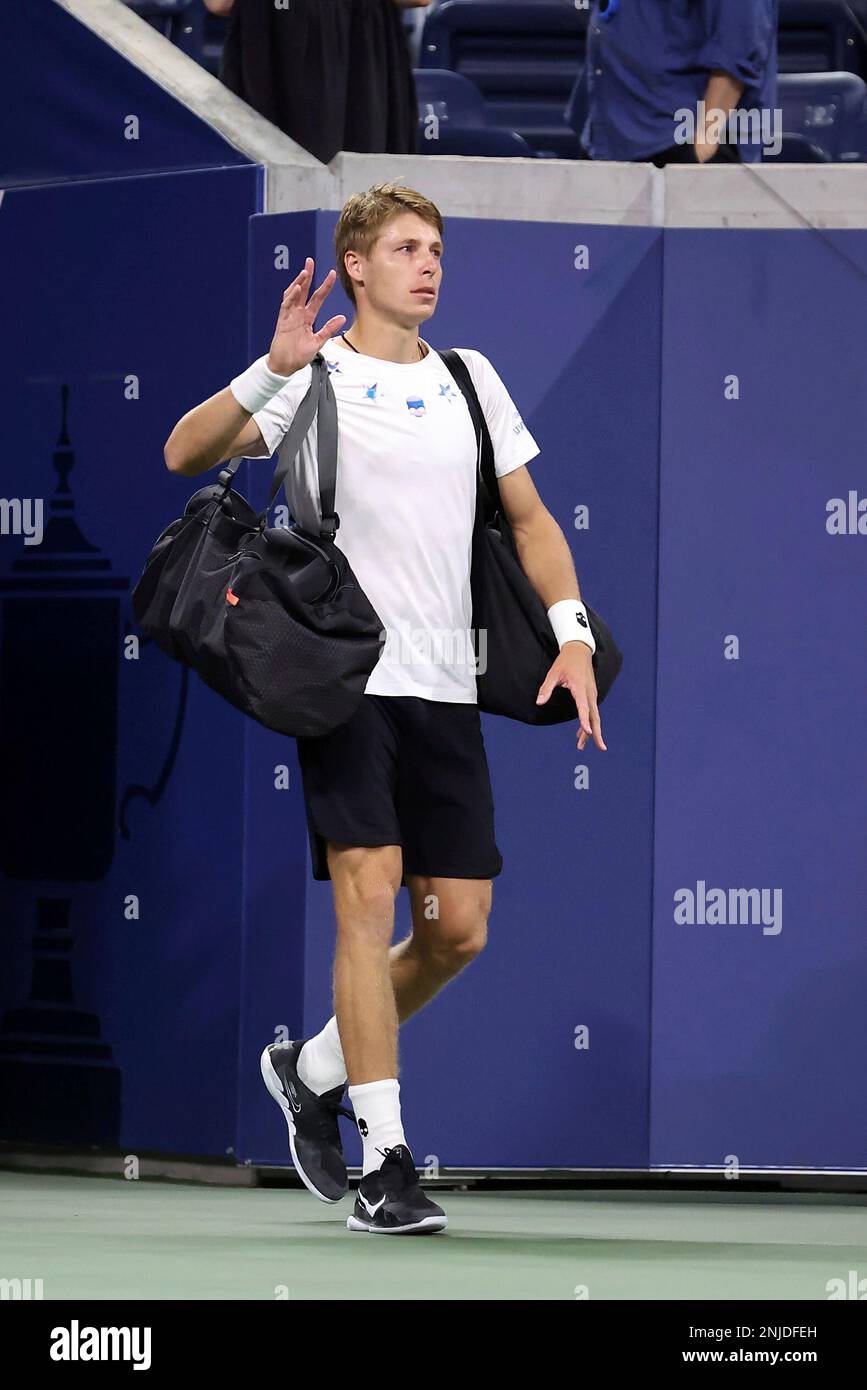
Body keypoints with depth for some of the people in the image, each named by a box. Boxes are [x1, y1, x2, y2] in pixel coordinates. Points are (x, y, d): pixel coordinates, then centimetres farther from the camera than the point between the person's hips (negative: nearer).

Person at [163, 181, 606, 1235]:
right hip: (344, 675, -5)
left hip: (447, 690, 5)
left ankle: (312, 1069, 26)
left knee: (459, 928, 3)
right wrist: (271, 370, -28)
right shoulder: (311, 378, -1)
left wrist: (570, 633, 6)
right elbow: (184, 453, -14)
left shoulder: (470, 378, 15)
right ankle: (385, 1165, -12)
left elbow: (529, 518, 20)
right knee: (369, 898, -14)